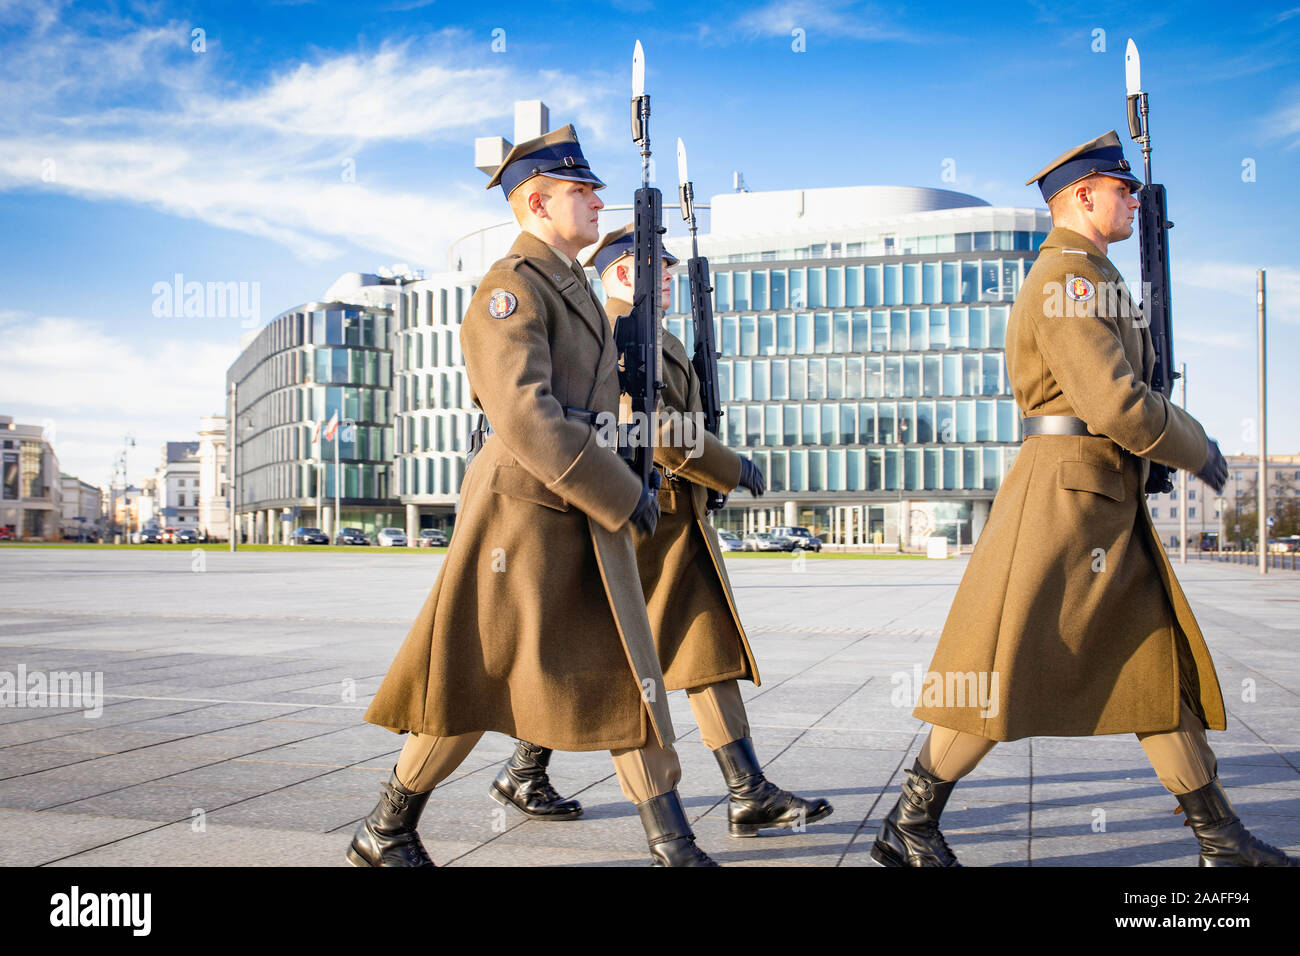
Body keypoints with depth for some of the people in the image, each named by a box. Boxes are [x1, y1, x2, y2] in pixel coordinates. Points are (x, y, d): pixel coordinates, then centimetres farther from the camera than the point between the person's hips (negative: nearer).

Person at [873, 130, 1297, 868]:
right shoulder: (1070, 277, -12)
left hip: (1110, 502, 10)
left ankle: (1224, 840, 19)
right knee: (1008, 670, -7)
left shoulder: (1086, 278, 22)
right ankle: (909, 827, 4)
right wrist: (1197, 450, -7)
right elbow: (1116, 405, -21)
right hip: (1067, 489, -10)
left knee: (1161, 662, 11)